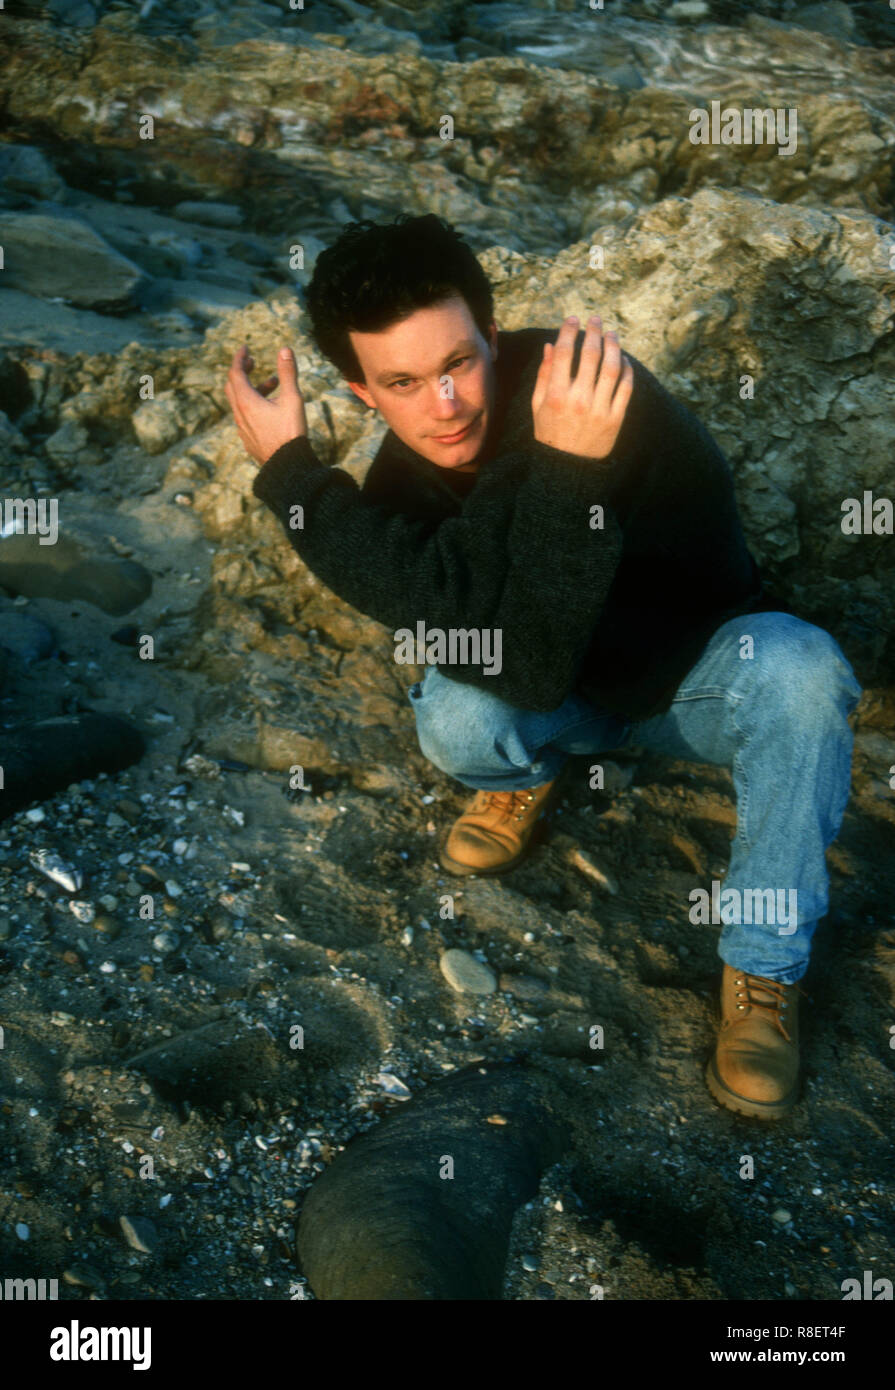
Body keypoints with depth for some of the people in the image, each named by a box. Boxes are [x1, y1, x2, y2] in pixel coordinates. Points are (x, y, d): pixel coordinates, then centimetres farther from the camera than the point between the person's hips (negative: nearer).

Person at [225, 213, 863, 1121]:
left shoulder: (584, 391, -29)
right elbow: (526, 667, -31)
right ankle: (526, 776, 9)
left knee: (794, 670, -35)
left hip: (702, 675, -2)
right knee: (456, 720, -29)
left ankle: (764, 969, -16)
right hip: (575, 699, 2)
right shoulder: (402, 484, -17)